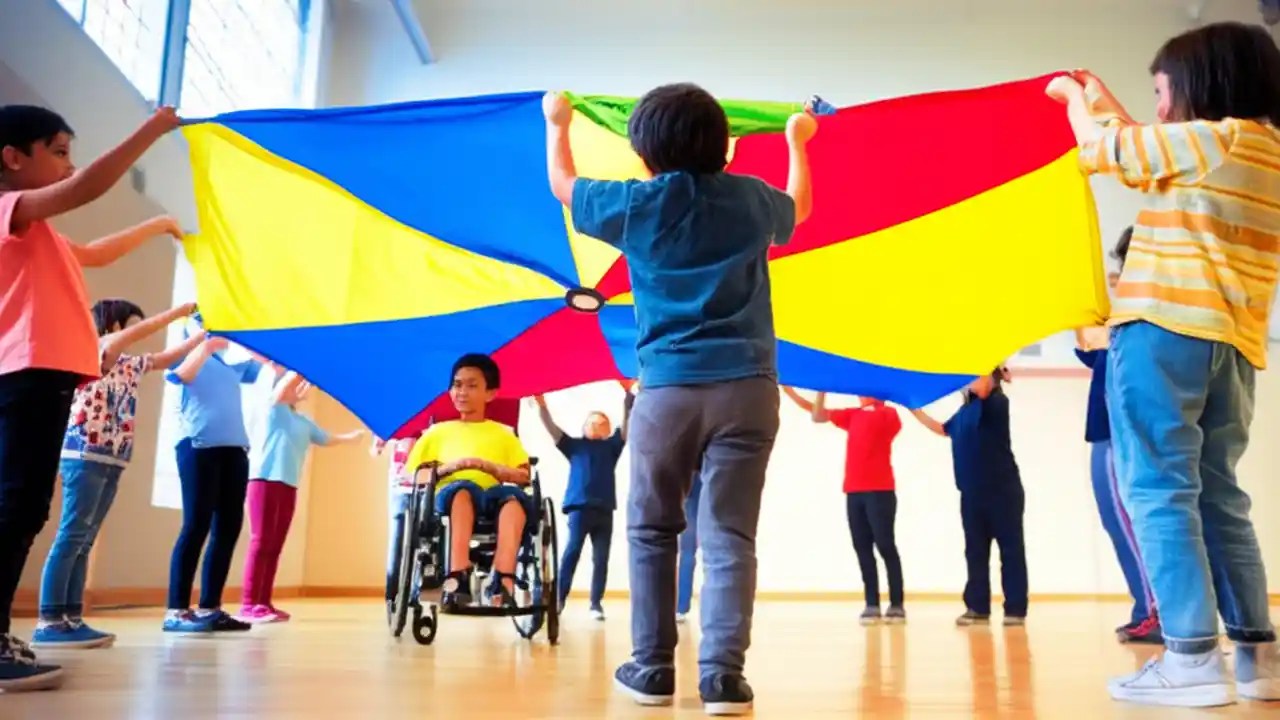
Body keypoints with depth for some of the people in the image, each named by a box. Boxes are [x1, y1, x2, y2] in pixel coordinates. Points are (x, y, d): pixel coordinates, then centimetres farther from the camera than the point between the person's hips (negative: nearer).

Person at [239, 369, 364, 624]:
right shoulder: (275, 406, 2)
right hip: (265, 479, -7)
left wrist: (349, 437, 34)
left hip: (289, 484, 7)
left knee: (275, 545, 5)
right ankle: (249, 605, -10)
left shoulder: (304, 422, 21)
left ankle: (263, 602, 9)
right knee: (261, 542, -10)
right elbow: (295, 374, -10)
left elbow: (326, 439, 35)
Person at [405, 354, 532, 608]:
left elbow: (524, 476, 9)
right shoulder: (437, 432, 27)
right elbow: (412, 478, 15)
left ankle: (503, 582, -48)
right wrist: (450, 467, -2)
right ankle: (459, 577, -50)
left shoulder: (504, 434, 25)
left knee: (513, 495, -36)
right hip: (450, 496, 0)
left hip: (493, 499, 1)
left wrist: (486, 466, -7)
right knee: (462, 488, -38)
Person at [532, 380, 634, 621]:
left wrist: (628, 394, -1)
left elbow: (627, 424, 9)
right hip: (580, 506, -2)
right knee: (572, 551, -9)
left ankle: (596, 603, 3)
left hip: (604, 508, 2)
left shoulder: (611, 447, 17)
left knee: (601, 558, 1)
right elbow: (552, 429, 6)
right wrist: (541, 405, -6)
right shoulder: (575, 446, 14)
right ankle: (559, 599, -7)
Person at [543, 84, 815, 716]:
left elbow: (562, 184, 23)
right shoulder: (752, 199, 9)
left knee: (651, 531, 13)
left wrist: (557, 125, 42)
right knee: (729, 537, 0)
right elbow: (798, 209, 34)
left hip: (666, 390, -1)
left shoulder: (637, 204, 4)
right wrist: (797, 142, 51)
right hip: (746, 388, 1)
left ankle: (652, 669, 16)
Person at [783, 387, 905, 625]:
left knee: (885, 546, -4)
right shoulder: (853, 415, 16)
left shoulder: (888, 414, 2)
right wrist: (822, 390, 7)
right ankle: (872, 605, 8)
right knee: (862, 548, 4)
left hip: (880, 491, -5)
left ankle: (897, 605, 2)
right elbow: (819, 415, 15)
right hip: (853, 492, 5)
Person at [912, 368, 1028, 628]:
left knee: (1010, 549, 1)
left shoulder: (997, 402, -8)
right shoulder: (966, 409, 13)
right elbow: (943, 429, 28)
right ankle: (978, 607, 14)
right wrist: (916, 411, 29)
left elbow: (981, 390, -31)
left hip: (1002, 489, -7)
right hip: (972, 491, 7)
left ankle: (1016, 609, 7)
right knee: (975, 551, 8)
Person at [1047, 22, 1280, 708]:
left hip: (1164, 329, -9)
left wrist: (1075, 98, 26)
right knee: (1218, 497, 11)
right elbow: (1146, 155, 29)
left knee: (1160, 490, -8)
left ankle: (1193, 658, -10)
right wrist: (1105, 104, 37)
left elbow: (1104, 152, 7)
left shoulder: (1208, 138, -5)